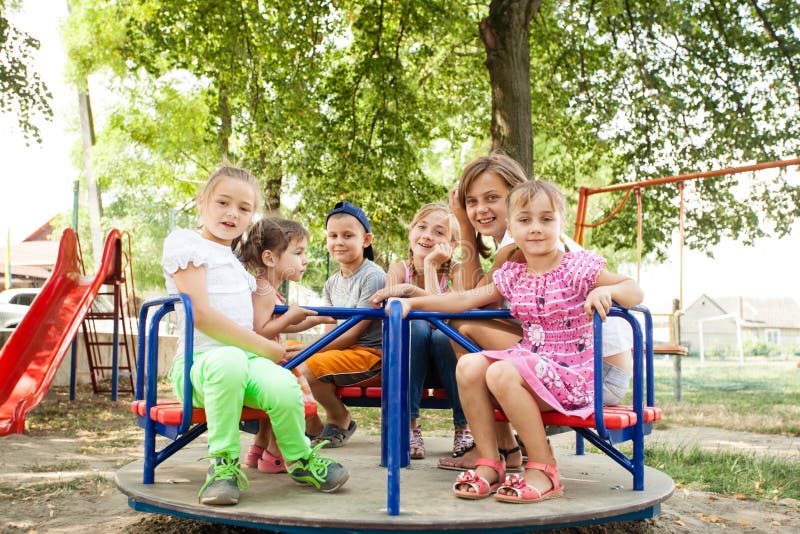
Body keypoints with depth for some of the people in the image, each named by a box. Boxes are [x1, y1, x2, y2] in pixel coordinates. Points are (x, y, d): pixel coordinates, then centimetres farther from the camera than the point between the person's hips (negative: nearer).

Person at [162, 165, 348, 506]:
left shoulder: (240, 260, 26)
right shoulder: (184, 243, 2)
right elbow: (201, 315, -11)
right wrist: (264, 347, -10)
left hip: (246, 356, 5)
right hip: (199, 359, -5)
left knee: (283, 387, -30)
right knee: (229, 360, -42)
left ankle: (300, 460, -2)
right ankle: (224, 463, -24)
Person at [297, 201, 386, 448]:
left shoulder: (373, 276, -10)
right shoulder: (331, 284, 14)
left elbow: (355, 333, -15)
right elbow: (329, 332, 8)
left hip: (370, 354, -8)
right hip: (339, 350, 8)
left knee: (307, 368, -26)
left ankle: (340, 419, 0)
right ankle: (312, 426, 4)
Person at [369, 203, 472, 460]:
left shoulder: (455, 270, -12)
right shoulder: (400, 269, -5)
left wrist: (430, 265, -29)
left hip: (445, 356, -1)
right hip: (410, 360, 1)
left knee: (442, 335, -32)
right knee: (416, 326, -29)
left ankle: (464, 427, -18)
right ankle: (409, 424, -25)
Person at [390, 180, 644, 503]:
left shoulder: (578, 267, -6)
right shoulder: (512, 276, 9)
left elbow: (635, 291, -9)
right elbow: (464, 300, 11)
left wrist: (606, 290, -32)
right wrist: (412, 302, 5)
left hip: (571, 373, -6)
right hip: (529, 361, 6)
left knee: (501, 373, -31)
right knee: (468, 365, -18)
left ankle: (543, 471, -19)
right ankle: (489, 462, -10)